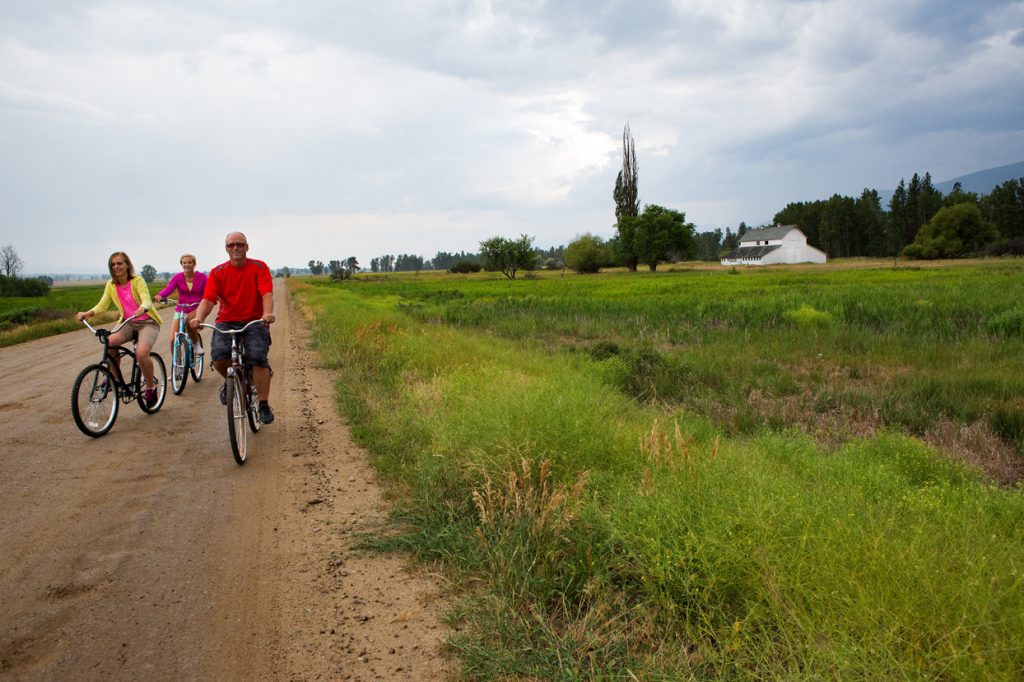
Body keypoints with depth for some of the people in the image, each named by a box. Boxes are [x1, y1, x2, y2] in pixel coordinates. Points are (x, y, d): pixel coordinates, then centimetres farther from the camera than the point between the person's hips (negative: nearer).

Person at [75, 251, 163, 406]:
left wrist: (142, 309, -50)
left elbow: (147, 301, -26)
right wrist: (88, 313, -24)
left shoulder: (137, 281, -14)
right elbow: (102, 305, -4)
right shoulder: (111, 285, 1)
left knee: (141, 352, -29)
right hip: (128, 323, 5)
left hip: (147, 322, -5)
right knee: (109, 343, -25)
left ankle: (151, 386, -6)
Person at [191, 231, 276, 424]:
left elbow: (267, 294, -16)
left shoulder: (259, 267, -3)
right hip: (226, 322, 2)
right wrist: (198, 318, -28)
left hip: (254, 322, -1)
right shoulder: (218, 272, 2)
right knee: (218, 356, -23)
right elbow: (208, 299, -8)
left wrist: (267, 313, -37)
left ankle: (264, 405, -7)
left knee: (258, 358, -22)